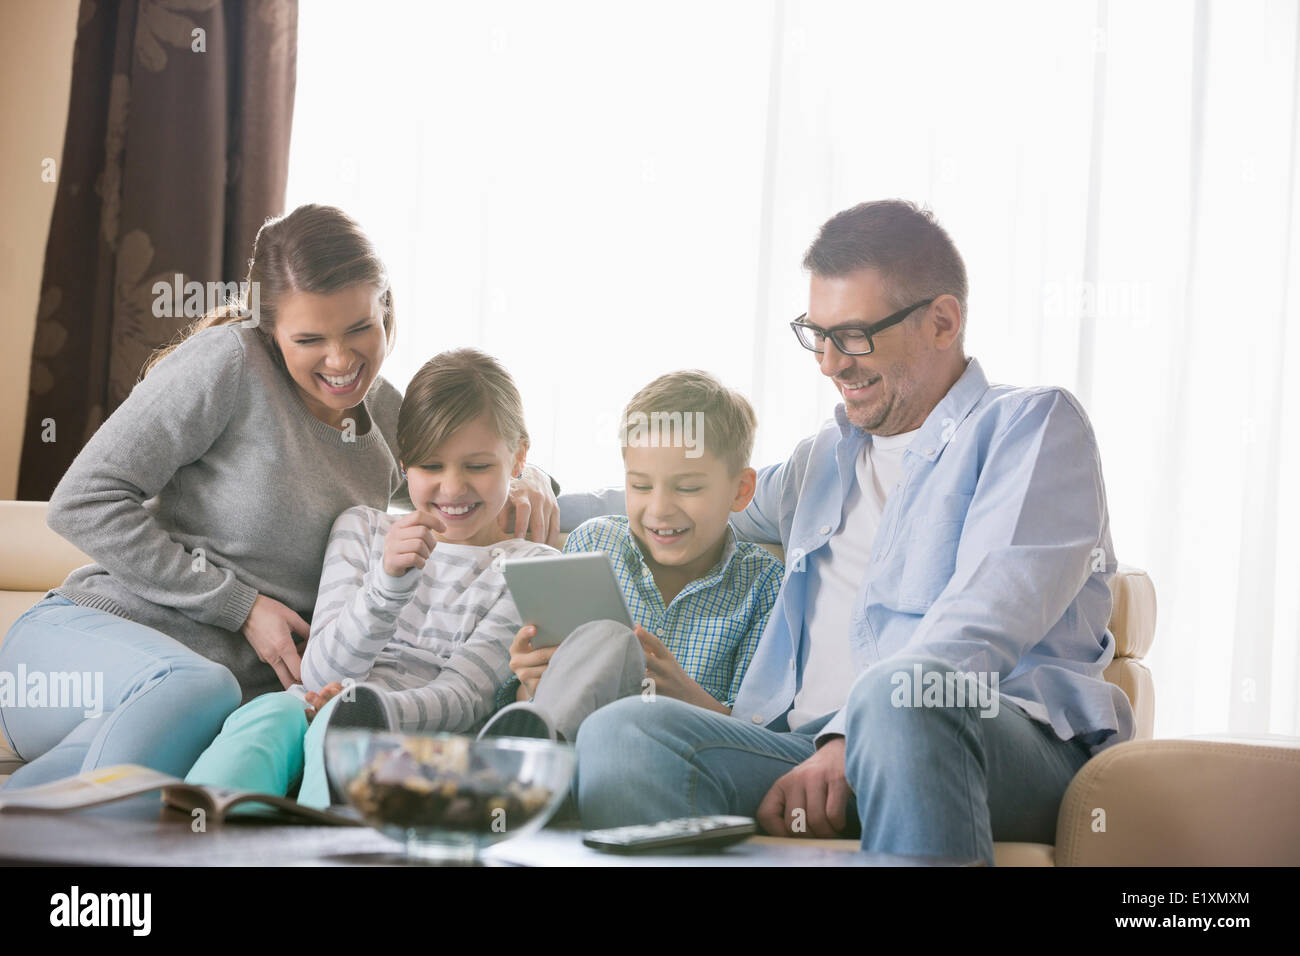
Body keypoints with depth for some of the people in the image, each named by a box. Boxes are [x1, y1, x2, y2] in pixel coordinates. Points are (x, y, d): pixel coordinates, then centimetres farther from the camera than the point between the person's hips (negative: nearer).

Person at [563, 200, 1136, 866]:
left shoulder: (1035, 426, 9)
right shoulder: (822, 460, 33)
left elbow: (983, 624, -8)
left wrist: (847, 743, -21)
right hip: (811, 751, 6)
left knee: (900, 696, -43)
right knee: (622, 734, -26)